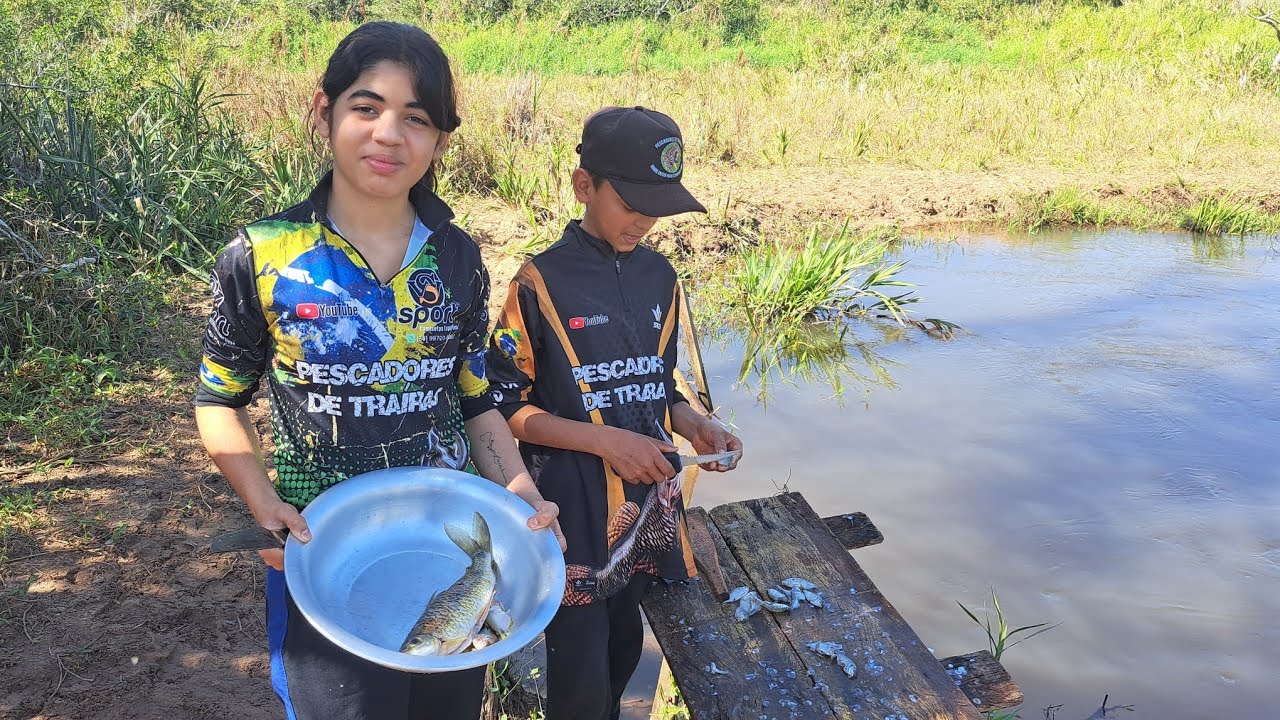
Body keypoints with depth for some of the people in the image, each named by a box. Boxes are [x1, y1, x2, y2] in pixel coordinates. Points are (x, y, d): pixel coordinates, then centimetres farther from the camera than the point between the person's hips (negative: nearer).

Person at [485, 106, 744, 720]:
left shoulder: (659, 276, 6)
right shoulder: (542, 282, -12)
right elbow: (506, 405, -10)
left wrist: (691, 423, -4)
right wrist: (607, 441, -19)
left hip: (648, 507, 6)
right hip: (573, 513, -5)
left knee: (623, 649, 20)